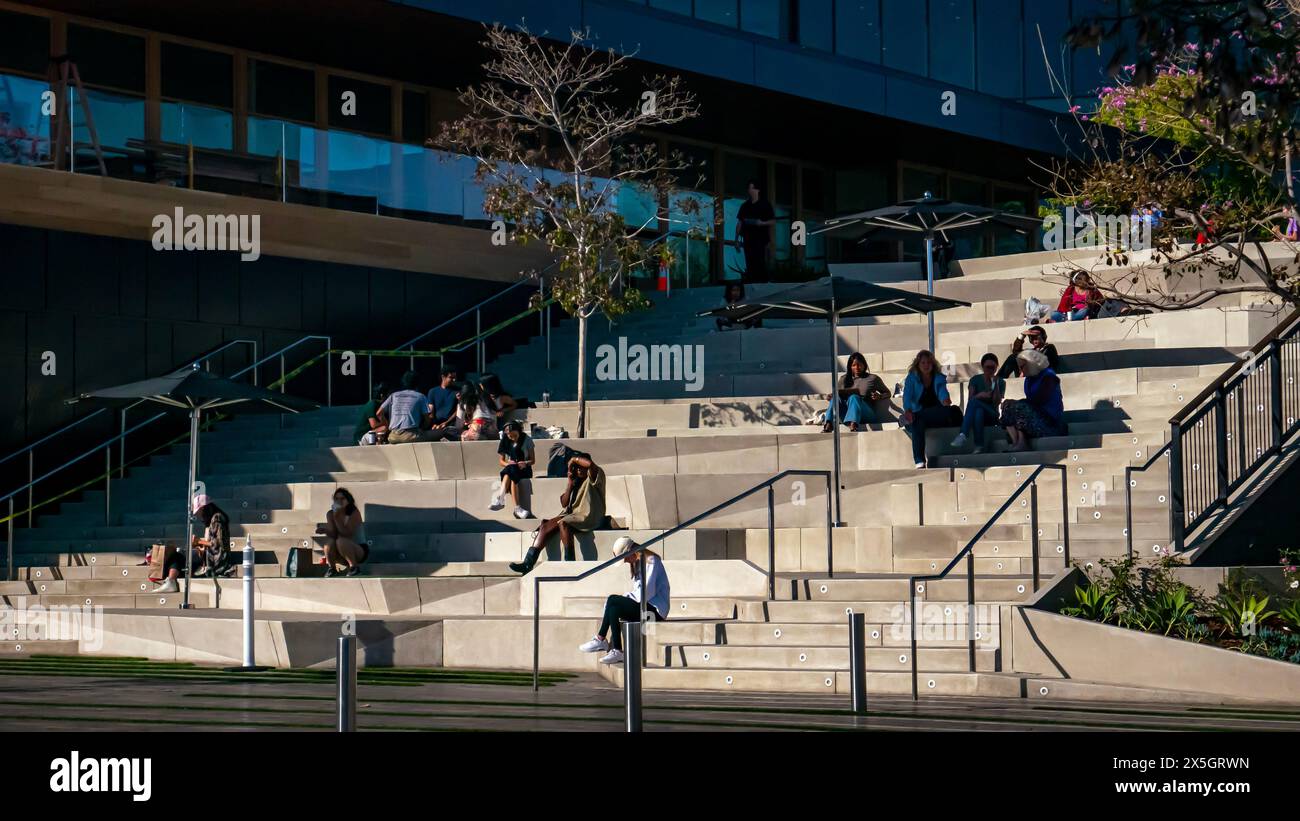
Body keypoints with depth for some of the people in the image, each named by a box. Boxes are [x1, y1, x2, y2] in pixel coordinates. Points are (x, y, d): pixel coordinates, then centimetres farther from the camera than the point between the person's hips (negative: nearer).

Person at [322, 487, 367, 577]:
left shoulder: (354, 513, -15)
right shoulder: (330, 514, -2)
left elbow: (347, 534, -26)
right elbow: (332, 534, -13)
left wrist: (337, 518, -29)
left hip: (360, 550, -4)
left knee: (341, 541, -32)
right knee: (330, 540, -25)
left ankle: (354, 567, -20)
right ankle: (331, 568, -11)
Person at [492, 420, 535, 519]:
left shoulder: (527, 440, -1)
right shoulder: (505, 441, 5)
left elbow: (533, 460, 1)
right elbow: (501, 461, 8)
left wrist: (525, 463, -22)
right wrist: (507, 464, -16)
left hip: (524, 470, -2)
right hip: (510, 469, 2)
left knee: (510, 471, -37)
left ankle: (500, 497, -47)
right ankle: (517, 507, -48)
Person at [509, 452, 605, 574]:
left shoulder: (593, 477, -2)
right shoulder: (575, 480, 19)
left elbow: (590, 463, -28)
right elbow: (564, 503, 12)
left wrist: (575, 459, -10)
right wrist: (570, 484, 0)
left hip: (589, 517, -7)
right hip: (571, 514, 7)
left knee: (563, 523, -33)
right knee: (546, 527, -13)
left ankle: (569, 563, -35)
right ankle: (528, 562, -22)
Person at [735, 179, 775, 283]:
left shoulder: (765, 205, 2)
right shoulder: (745, 205, 14)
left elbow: (773, 222, 1)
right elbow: (739, 223, 14)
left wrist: (762, 223, -17)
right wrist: (737, 239, 9)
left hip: (761, 240, -4)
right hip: (748, 240, 4)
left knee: (760, 264, -10)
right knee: (750, 265, 3)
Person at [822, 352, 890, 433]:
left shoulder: (873, 378, 15)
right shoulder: (844, 379, 22)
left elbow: (887, 393, 20)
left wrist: (879, 396, -3)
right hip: (846, 415, 3)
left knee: (854, 397, -33)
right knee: (836, 398, -25)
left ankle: (853, 426, -60)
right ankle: (828, 426, -48)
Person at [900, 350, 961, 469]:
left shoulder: (939, 378, 11)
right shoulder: (912, 378, 8)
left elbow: (942, 391, -11)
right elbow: (907, 395, -10)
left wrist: (945, 400, -38)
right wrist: (907, 410, -33)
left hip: (937, 416, 2)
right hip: (917, 414, -2)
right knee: (917, 422, -36)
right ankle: (919, 462, -48)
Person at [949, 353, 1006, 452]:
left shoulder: (1000, 382, 8)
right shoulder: (975, 380, 10)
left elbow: (997, 403, -4)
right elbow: (970, 398, -3)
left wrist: (995, 385, -14)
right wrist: (979, 395, -24)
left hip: (991, 415, -1)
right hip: (976, 412, 1)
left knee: (974, 402, -35)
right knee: (978, 412, -39)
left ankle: (963, 435, -46)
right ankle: (979, 446, -49)